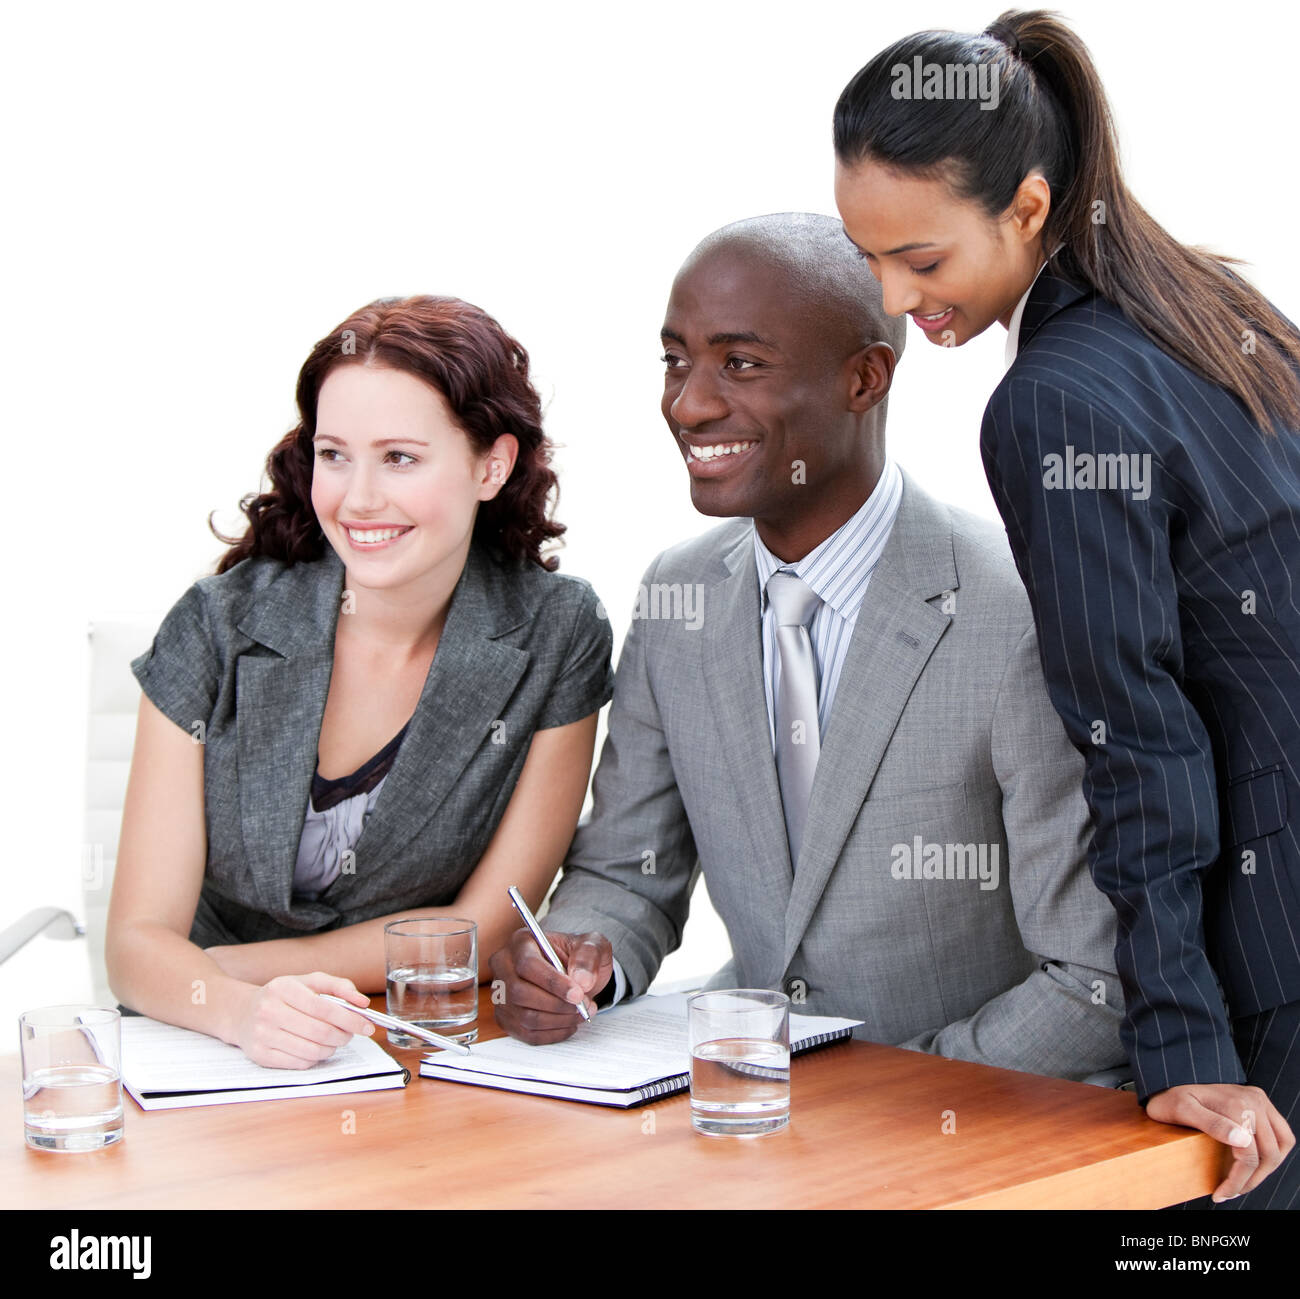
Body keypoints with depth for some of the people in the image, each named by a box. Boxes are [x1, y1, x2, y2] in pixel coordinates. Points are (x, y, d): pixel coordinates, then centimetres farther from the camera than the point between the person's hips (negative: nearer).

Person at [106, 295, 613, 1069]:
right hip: (213, 1066, 0)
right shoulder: (218, 628, -7)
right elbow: (140, 941, -9)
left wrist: (237, 965, -9)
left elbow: (485, 931, -5)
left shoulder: (555, 635, -7)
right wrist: (238, 1008, -31)